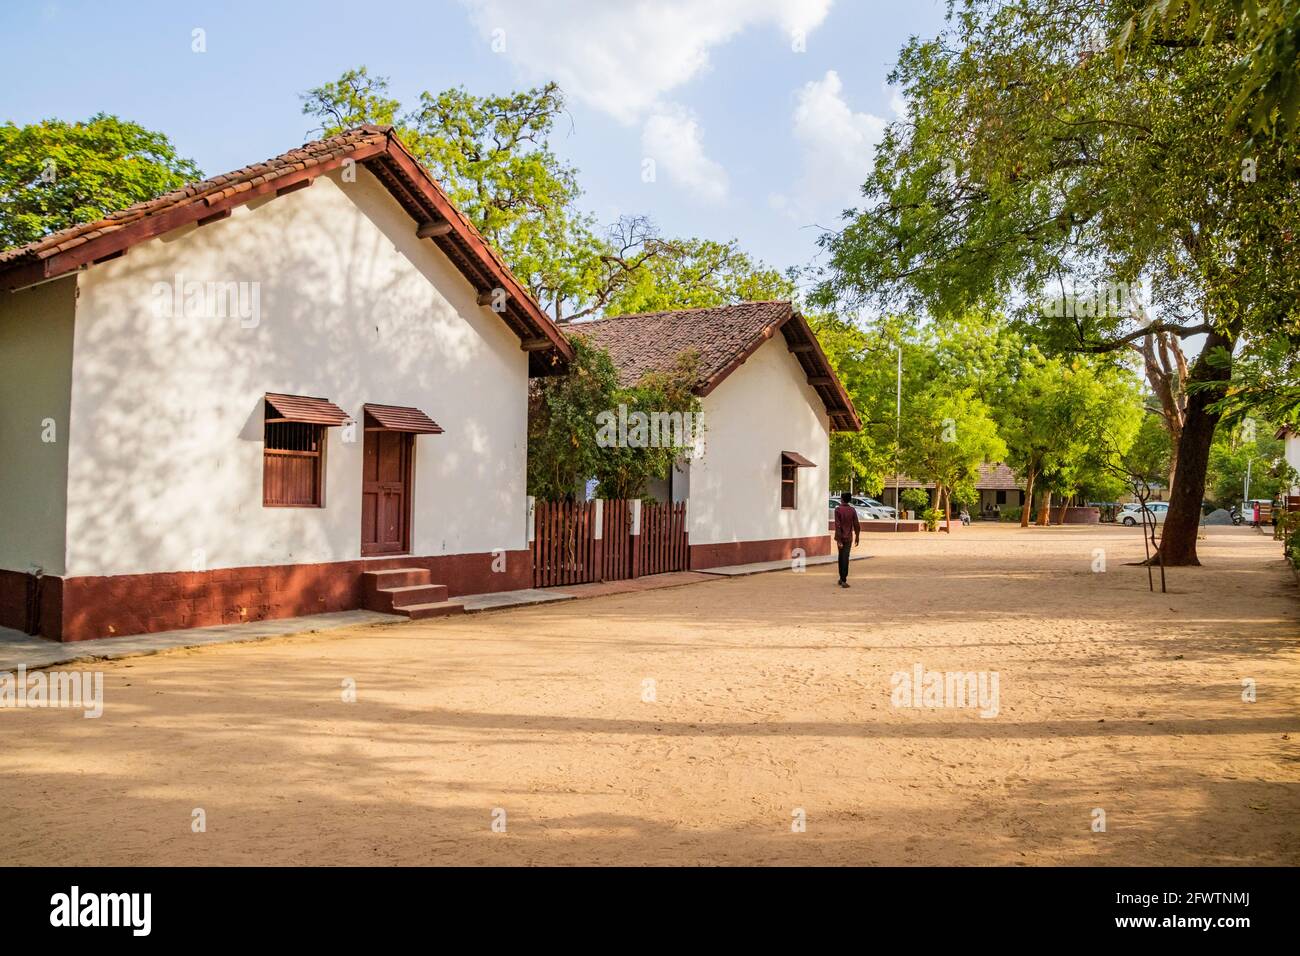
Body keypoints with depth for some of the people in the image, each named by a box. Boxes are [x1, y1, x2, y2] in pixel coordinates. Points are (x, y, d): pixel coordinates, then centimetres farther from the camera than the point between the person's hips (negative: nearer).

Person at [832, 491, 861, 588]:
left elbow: (837, 526, -15)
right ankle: (843, 580, -8)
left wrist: (839, 540, -15)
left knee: (841, 557, 15)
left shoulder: (838, 510, -10)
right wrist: (857, 537, 10)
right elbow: (856, 525, -2)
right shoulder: (852, 510, -3)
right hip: (849, 537, 1)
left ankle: (842, 578, 21)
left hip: (841, 537, -1)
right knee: (845, 558, -1)